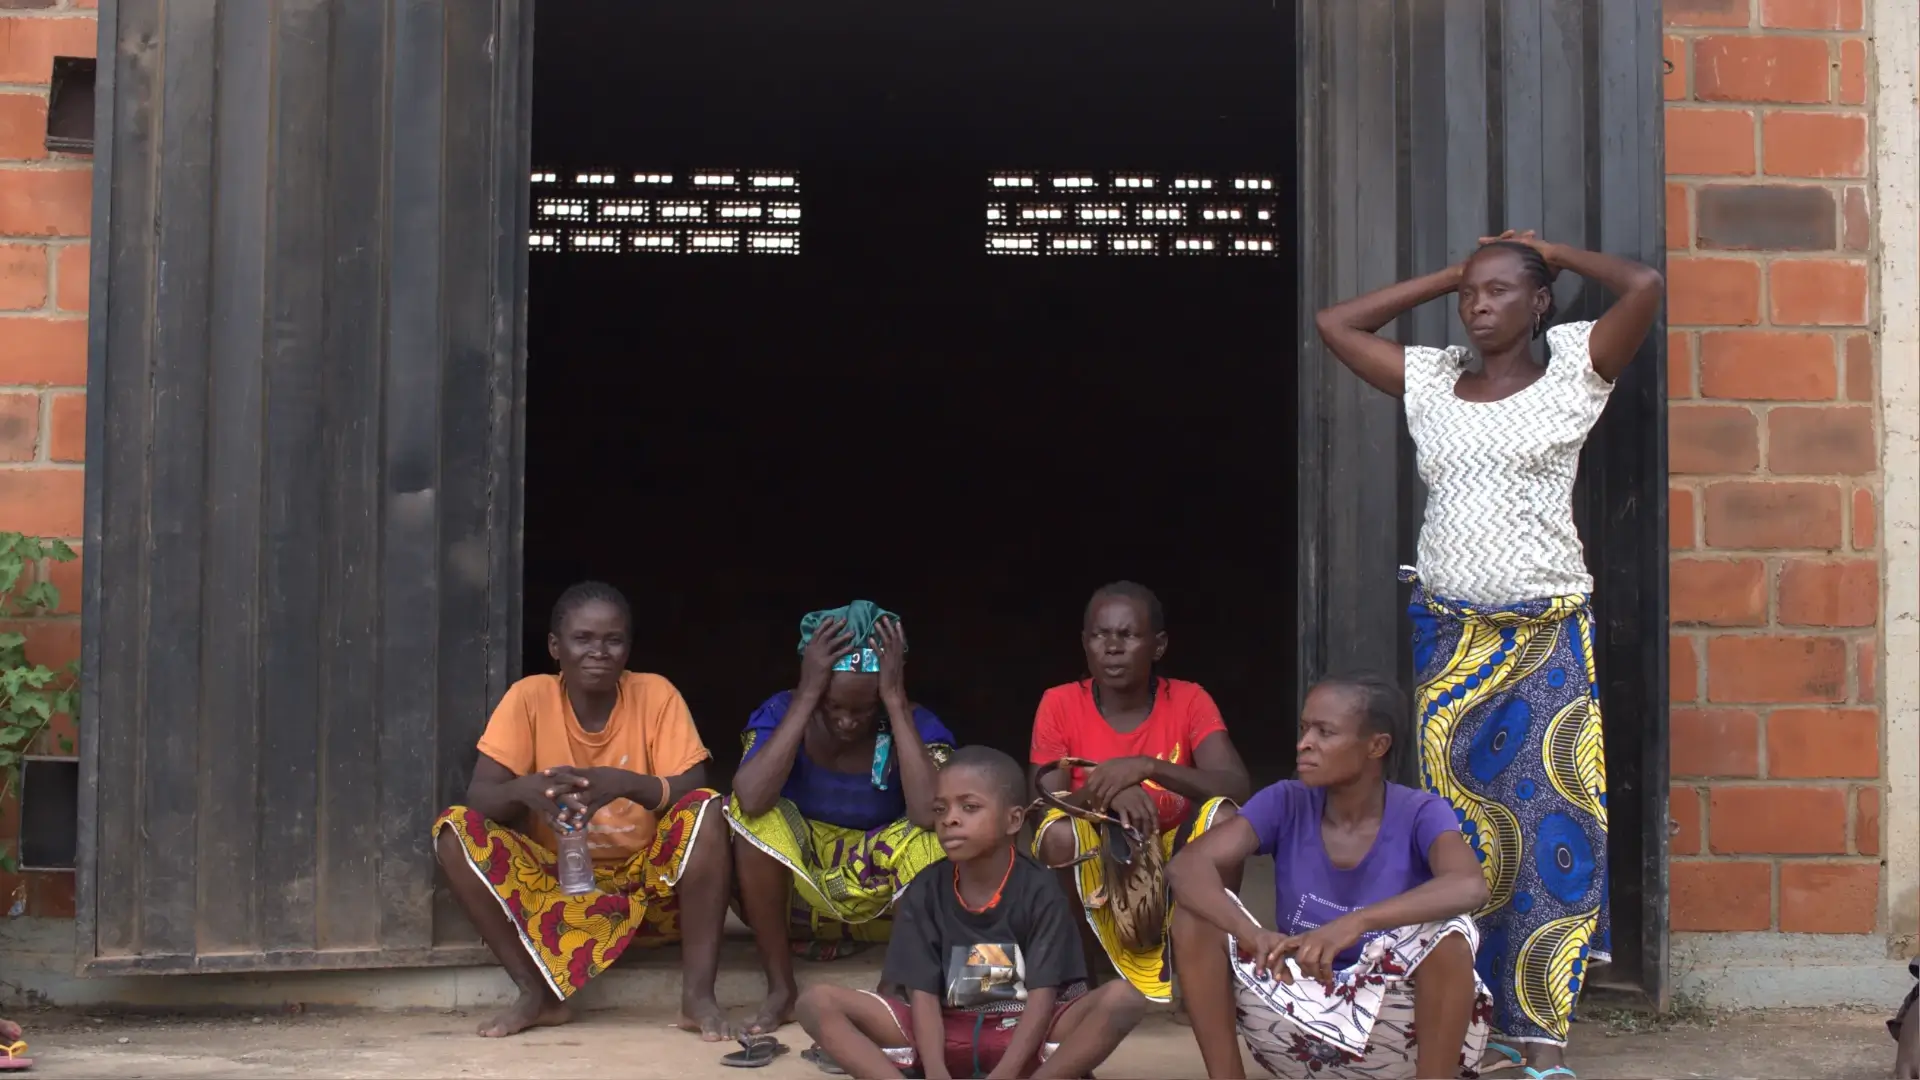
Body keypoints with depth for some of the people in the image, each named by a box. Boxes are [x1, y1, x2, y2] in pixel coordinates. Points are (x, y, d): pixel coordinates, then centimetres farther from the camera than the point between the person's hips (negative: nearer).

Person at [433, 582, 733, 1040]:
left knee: (706, 811, -28)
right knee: (456, 831, -21)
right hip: (556, 881, 1)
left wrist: (627, 783, -38)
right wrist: (525, 789, -38)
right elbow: (479, 795, -14)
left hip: (648, 882, -1)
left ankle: (698, 994, -22)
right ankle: (538, 994, -14)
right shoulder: (530, 697, -8)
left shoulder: (655, 694, -9)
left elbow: (694, 791, -17)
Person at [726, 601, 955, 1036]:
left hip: (884, 898, -1)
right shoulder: (782, 713, -13)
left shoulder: (916, 725, -13)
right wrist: (806, 696, -30)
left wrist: (896, 699, -31)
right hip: (794, 894, 1)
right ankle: (781, 988, -15)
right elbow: (750, 801, -33)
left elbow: (931, 813, -33)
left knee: (938, 842, -30)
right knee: (757, 817, -28)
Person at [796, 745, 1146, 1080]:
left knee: (1123, 998, -29)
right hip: (946, 1032, 2)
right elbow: (923, 994, -10)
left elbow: (1042, 996, -16)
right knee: (817, 1001, -18)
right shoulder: (924, 892, -4)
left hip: (1023, 1033, -2)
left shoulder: (1040, 892, -9)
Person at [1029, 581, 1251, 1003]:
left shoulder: (1189, 700, -8)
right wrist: (1102, 790, -36)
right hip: (1095, 874, 0)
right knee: (1059, 833, -32)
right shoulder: (1060, 705, -8)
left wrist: (1148, 767, -36)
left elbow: (1236, 788, -22)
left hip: (1174, 866, 0)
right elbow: (1044, 810, -15)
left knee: (1222, 816, -28)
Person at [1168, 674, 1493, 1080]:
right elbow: (1187, 866, -21)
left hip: (1395, 1026, -3)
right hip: (1300, 1022, 3)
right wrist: (1255, 936, -41)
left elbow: (1469, 886, -36)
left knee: (1448, 931, -31)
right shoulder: (1286, 803, -6)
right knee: (1196, 908, -16)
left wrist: (1355, 923, -51)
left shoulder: (1420, 814, -13)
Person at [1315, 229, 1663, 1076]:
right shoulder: (1432, 382, 11)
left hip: (1547, 636, -3)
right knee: (1460, 827, 4)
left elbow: (1647, 287, -12)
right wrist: (1451, 273, 14)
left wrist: (1556, 254, 4)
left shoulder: (1571, 377, 0)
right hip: (1446, 634, 4)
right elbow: (1335, 323, 16)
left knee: (1547, 826, -4)